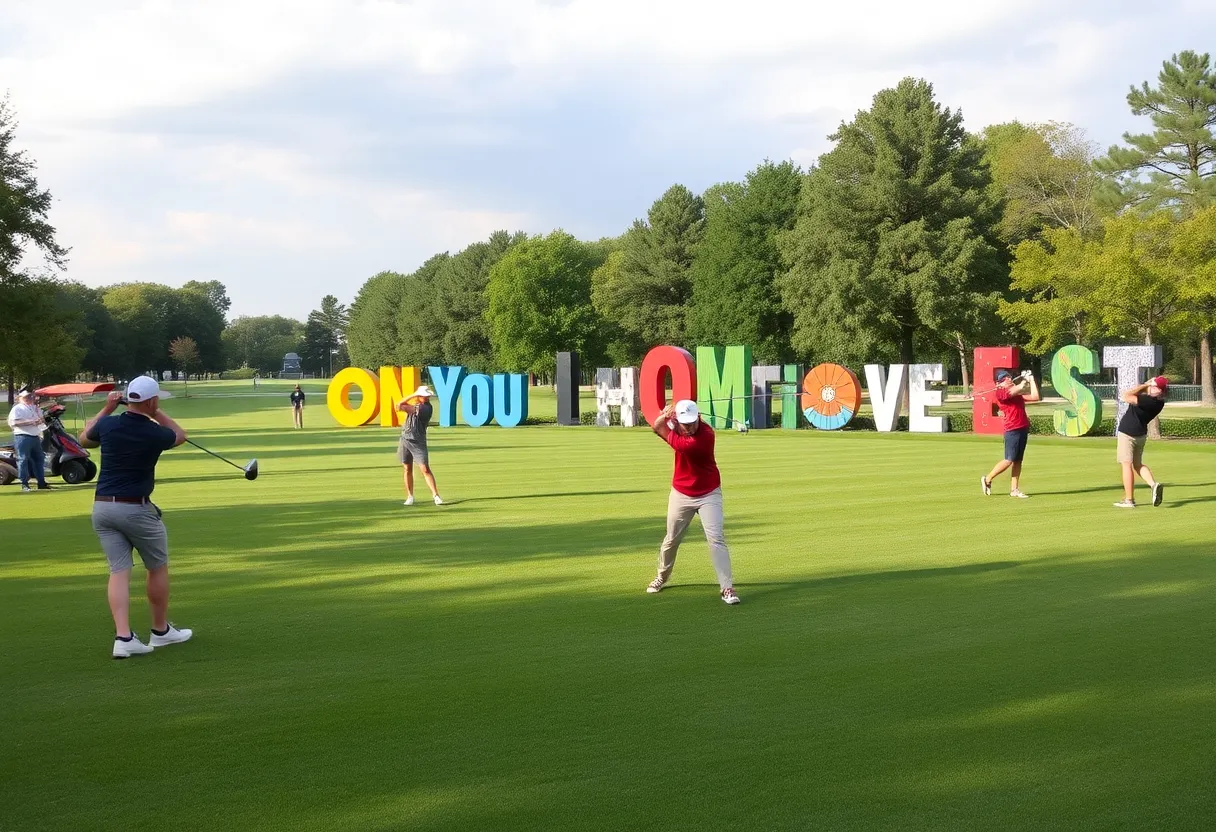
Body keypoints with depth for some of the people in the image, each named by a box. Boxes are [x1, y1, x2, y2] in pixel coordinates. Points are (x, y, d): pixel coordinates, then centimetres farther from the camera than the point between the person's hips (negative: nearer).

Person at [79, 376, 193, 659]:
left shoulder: (108, 425, -3)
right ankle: (161, 631, 25)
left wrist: (106, 408, 22)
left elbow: (84, 439, 22)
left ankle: (123, 637, -11)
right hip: (136, 509, -4)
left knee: (119, 571, 2)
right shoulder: (154, 433, -12)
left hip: (102, 507, 4)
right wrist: (156, 413, 9)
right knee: (157, 568, 14)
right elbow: (180, 435, 13)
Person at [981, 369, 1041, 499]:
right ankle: (987, 479, 7)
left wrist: (1031, 379, 13)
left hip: (1023, 429, 8)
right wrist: (1025, 379, 3)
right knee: (1009, 460, -8)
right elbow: (1018, 388, -18)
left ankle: (1014, 489, 9)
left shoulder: (1017, 393, 18)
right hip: (1012, 431, -8)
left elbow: (1035, 397, 13)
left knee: (1018, 461, 7)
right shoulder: (1000, 393, -7)